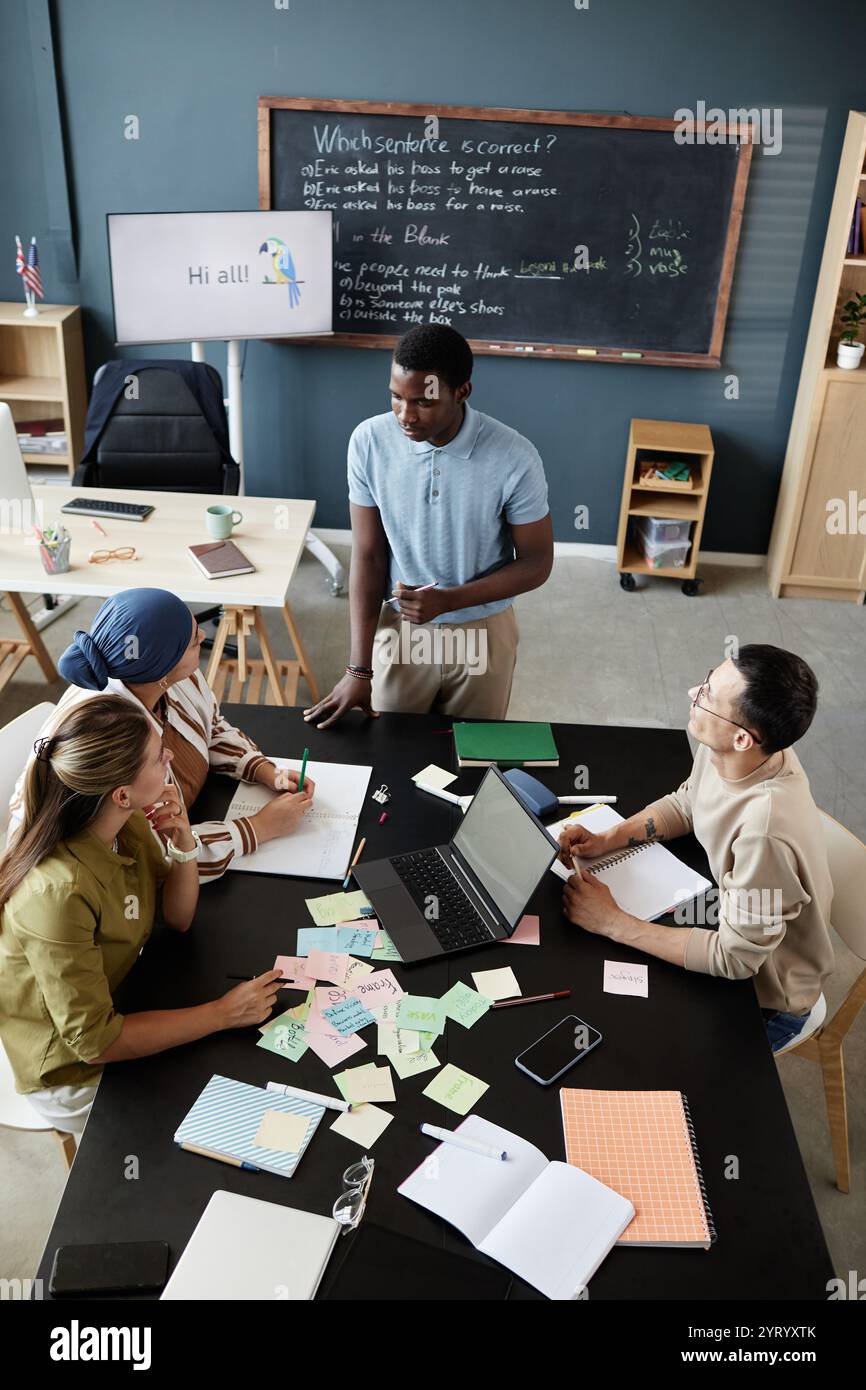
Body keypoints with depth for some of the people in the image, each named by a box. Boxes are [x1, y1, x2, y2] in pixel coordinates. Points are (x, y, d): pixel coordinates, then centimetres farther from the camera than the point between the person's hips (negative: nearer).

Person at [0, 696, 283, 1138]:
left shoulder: (127, 821, -14)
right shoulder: (57, 893, -36)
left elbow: (177, 918, 0)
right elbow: (95, 1042, -28)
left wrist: (183, 845, -20)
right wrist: (222, 1013, -24)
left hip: (120, 1000, 7)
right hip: (78, 1073, -6)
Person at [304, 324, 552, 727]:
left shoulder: (514, 458, -21)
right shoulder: (369, 441, -15)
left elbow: (536, 564, -10)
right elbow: (367, 557, -9)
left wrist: (447, 600, -23)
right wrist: (359, 668, -12)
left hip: (481, 635, -1)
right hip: (399, 630, 1)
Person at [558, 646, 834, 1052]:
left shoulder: (766, 832, -41)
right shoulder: (721, 750, -18)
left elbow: (734, 959, -30)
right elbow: (686, 804, 4)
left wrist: (613, 923, -26)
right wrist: (607, 839, -11)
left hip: (766, 999, -6)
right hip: (730, 920, 6)